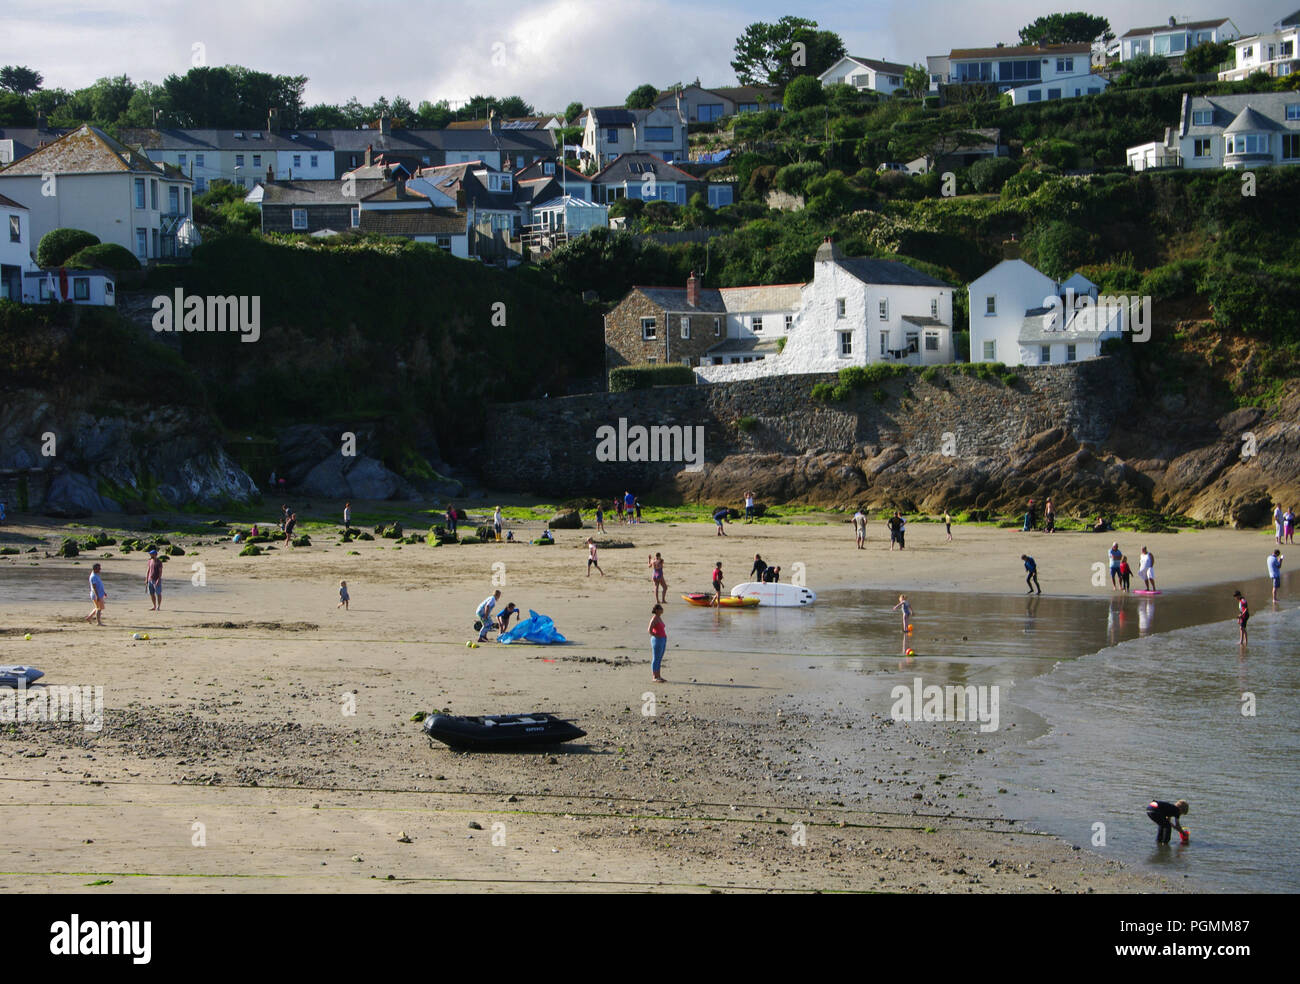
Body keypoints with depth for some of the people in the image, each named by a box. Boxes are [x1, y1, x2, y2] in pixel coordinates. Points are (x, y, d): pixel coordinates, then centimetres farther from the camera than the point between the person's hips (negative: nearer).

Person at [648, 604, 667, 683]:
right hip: (657, 640, -9)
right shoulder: (654, 618, -14)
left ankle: (658, 676, 16)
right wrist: (656, 636, -13)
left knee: (659, 659, 12)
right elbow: (649, 630, -21)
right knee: (656, 659, -4)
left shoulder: (659, 618, 14)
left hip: (663, 640, 9)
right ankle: (654, 677, -1)